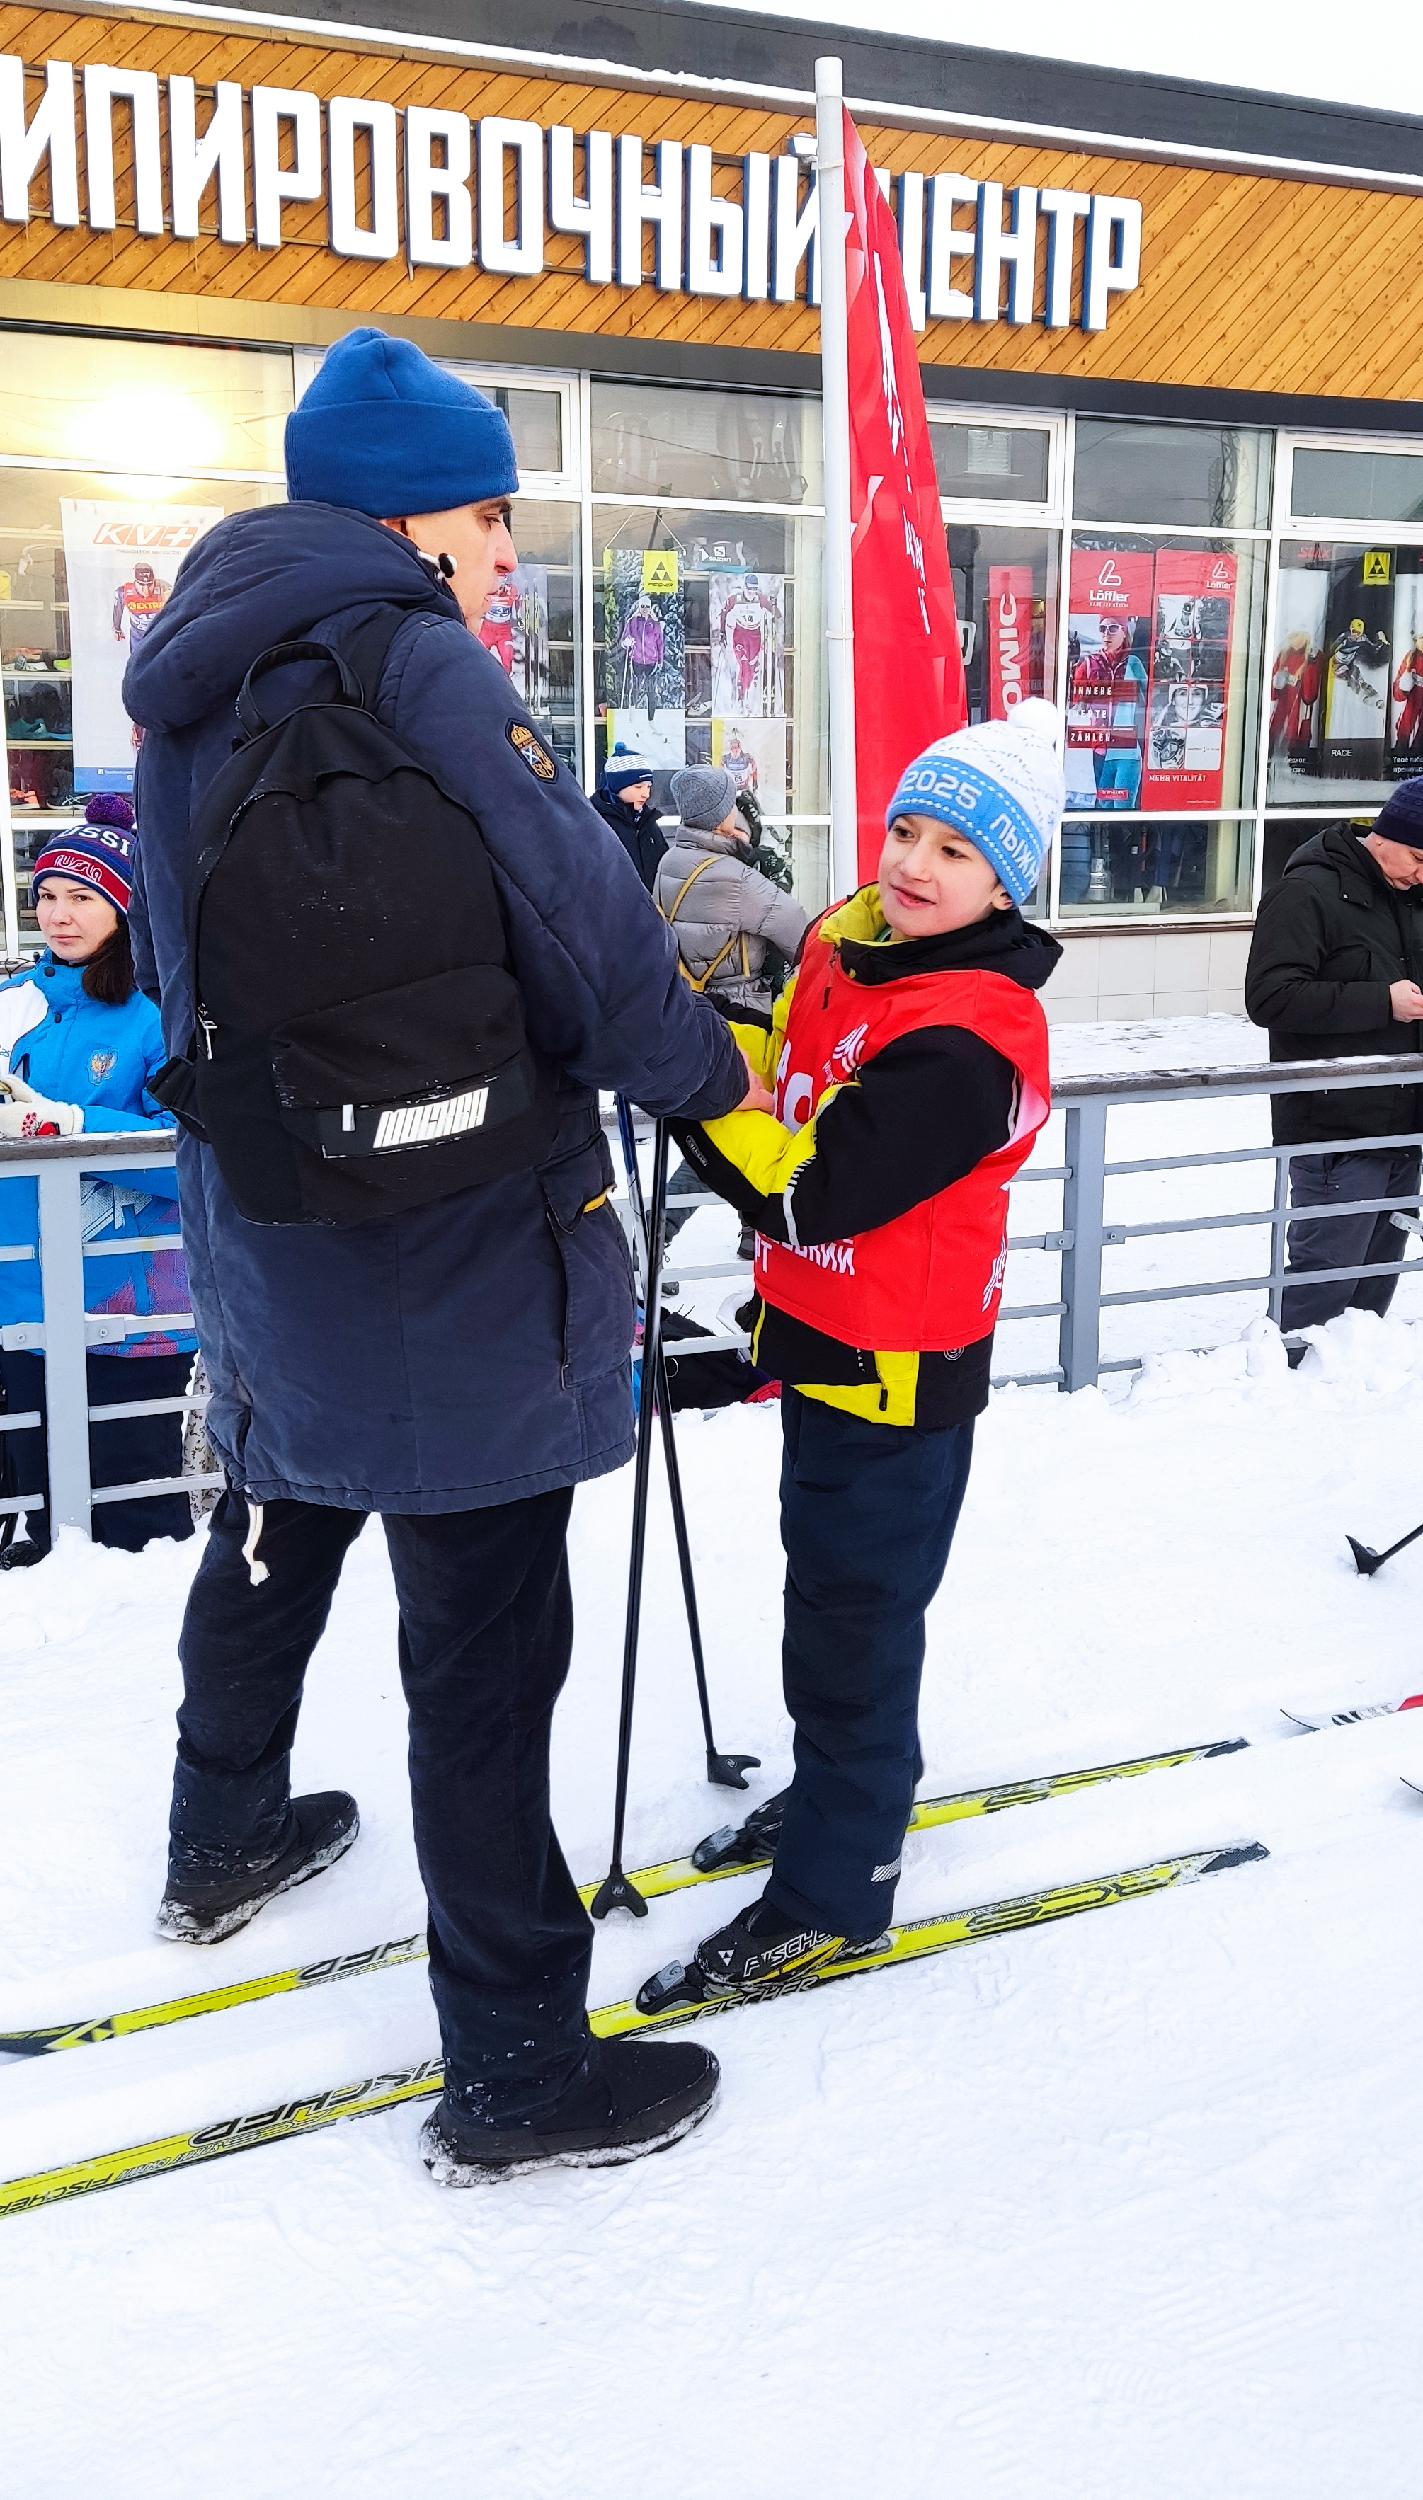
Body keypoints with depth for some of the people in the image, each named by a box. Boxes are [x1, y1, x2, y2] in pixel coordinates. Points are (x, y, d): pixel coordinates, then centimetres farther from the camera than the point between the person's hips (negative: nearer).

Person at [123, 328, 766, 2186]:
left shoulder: (193, 686, 10)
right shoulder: (411, 664, -17)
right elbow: (585, 929, -21)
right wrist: (715, 1077, -7)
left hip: (269, 1234, 9)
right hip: (451, 1253, -9)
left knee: (276, 1538, 28)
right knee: (485, 1645, -1)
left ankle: (226, 1843, 50)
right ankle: (516, 2067, 10)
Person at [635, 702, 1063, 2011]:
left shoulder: (968, 1043, -27)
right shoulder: (844, 945, 0)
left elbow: (809, 1192, -31)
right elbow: (790, 1080, 15)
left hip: (894, 1368, -9)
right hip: (820, 1339, 9)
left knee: (853, 1614, 4)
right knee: (832, 1586, 25)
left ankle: (835, 1888, 20)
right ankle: (846, 1789, 46)